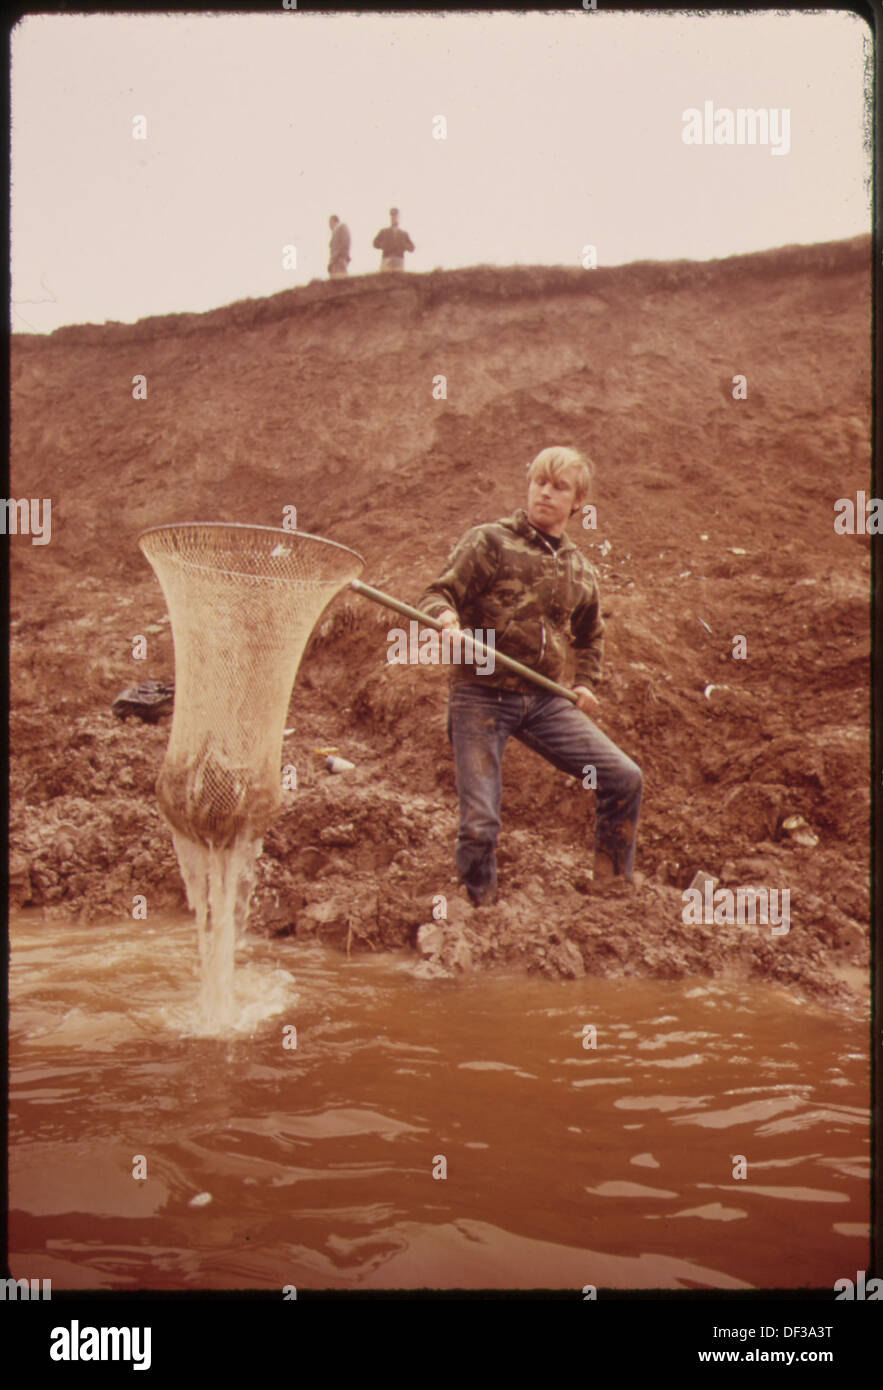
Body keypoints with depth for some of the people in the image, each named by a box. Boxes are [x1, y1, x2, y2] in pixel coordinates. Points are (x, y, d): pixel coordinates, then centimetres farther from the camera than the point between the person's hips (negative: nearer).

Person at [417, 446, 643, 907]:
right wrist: (445, 617, -30)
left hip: (544, 699, 5)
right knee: (480, 823, -9)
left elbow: (589, 635, 31)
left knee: (625, 778, -3)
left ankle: (612, 888, 14)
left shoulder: (581, 570, 14)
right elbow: (436, 596, -7)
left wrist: (586, 683, 16)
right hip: (481, 694, -4)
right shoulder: (488, 541, -2)